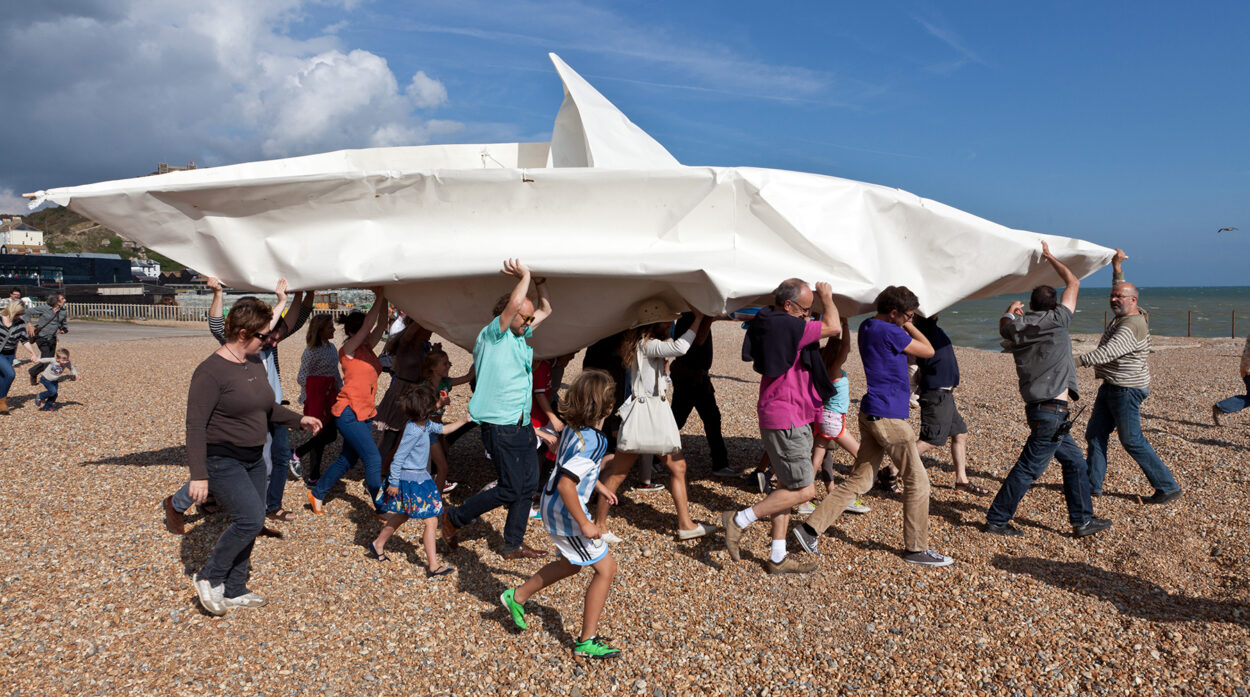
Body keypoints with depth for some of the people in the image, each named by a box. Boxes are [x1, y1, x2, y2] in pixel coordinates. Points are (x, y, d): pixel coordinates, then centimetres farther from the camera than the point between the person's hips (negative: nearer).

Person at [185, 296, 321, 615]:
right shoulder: (211, 371, -19)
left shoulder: (255, 363, 6)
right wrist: (198, 475, -24)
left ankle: (234, 591, 25)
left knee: (251, 523, 10)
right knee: (250, 518, -18)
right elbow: (195, 425, -20)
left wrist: (299, 419, 14)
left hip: (253, 458, 8)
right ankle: (209, 578, 4)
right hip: (222, 460, -8)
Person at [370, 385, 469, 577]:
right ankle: (433, 565, -4)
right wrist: (394, 482, -15)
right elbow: (398, 457, -21)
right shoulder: (414, 432, -25)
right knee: (431, 520, -7)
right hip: (411, 480, -10)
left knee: (401, 516, 25)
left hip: (419, 477, 10)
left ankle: (378, 545, 42)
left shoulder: (425, 424, 3)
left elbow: (444, 429, 20)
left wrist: (464, 421, 17)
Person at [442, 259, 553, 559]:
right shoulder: (492, 334, -11)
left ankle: (514, 545, 24)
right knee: (510, 490, -3)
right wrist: (525, 276, -17)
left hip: (523, 426, 9)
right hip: (501, 427, -9)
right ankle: (453, 518, 15)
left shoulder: (520, 335, 13)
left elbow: (545, 309, 22)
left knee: (528, 485, 12)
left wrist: (540, 280, 9)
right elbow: (514, 303, -28)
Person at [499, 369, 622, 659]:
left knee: (571, 564, 28)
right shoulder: (592, 442, -28)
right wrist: (585, 523, -24)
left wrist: (599, 486, 22)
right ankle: (587, 642, 10)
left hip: (552, 506, 9)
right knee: (606, 568, 2)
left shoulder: (572, 428, 0)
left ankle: (517, 596, 38)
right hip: (566, 514, -9)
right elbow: (566, 485, -33)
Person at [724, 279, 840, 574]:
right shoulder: (785, 326, -20)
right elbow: (832, 327, -16)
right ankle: (740, 519, 1)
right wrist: (827, 297, 1)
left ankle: (778, 558, 20)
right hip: (785, 420, -11)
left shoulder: (770, 323, 11)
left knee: (788, 487, 14)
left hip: (790, 419, 11)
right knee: (803, 490, -4)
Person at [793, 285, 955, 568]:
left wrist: (905, 326, 10)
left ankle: (811, 528, 8)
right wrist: (908, 326, 4)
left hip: (871, 415, 9)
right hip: (889, 417, -9)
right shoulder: (890, 332, -17)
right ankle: (916, 548, 16)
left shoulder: (867, 326, 11)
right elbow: (928, 351, -5)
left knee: (859, 480, 12)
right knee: (917, 481, 5)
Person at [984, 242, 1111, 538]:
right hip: (1051, 411, -8)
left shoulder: (1015, 329, 5)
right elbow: (1073, 283, 4)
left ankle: (1082, 520, 24)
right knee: (1029, 467, -3)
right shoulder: (1055, 322, -9)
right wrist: (1050, 257, 14)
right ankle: (997, 519, 2)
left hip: (1040, 409, 8)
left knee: (1074, 460, 18)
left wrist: (1012, 311, 51)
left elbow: (1004, 324, 32)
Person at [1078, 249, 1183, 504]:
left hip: (1127, 390, -10)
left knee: (1132, 441, -4)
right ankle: (1092, 484, 16)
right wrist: (1117, 266, 30)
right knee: (1095, 434, 10)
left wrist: (1077, 361, -39)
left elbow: (1108, 352, -34)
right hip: (1111, 387, 10)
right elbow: (1120, 288, 31)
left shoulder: (1132, 325, -21)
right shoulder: (1125, 315, 9)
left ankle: (1168, 488, 7)